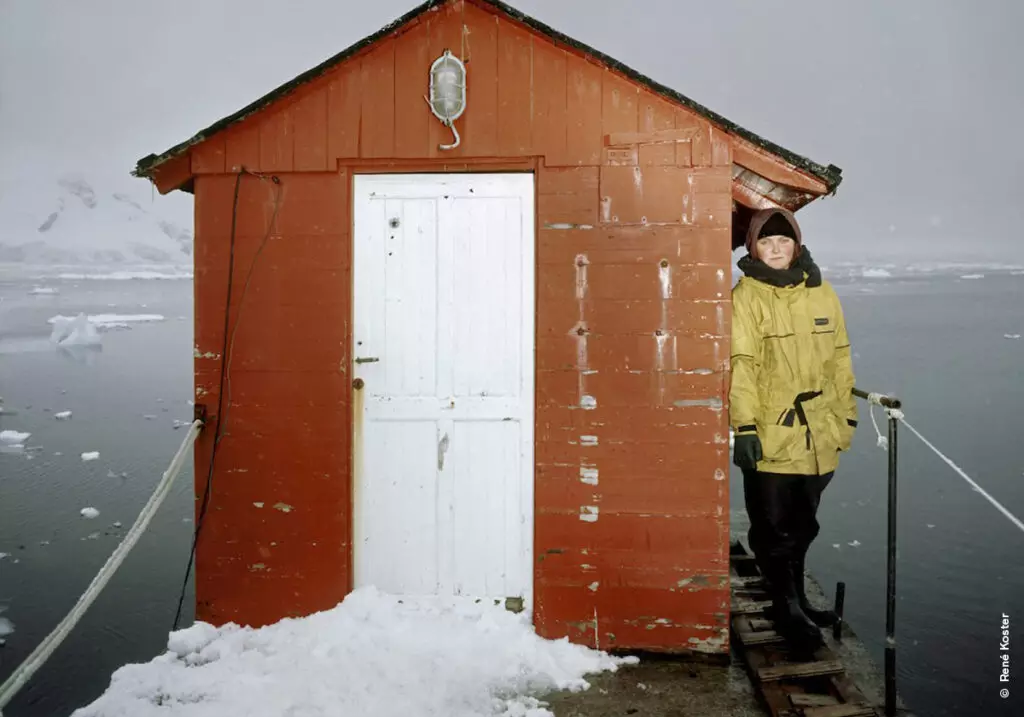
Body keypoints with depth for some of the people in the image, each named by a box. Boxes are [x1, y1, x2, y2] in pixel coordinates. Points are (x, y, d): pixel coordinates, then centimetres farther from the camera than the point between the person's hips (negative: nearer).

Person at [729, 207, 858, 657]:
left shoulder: (821, 293, 9)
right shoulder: (746, 297, -6)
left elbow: (839, 359, 14)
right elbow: (741, 365, -12)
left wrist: (845, 418, 14)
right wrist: (745, 427, -18)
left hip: (818, 435, 5)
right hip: (770, 438, -5)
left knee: (802, 525, 17)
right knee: (774, 529, 1)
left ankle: (793, 601, 33)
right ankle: (788, 610, 15)